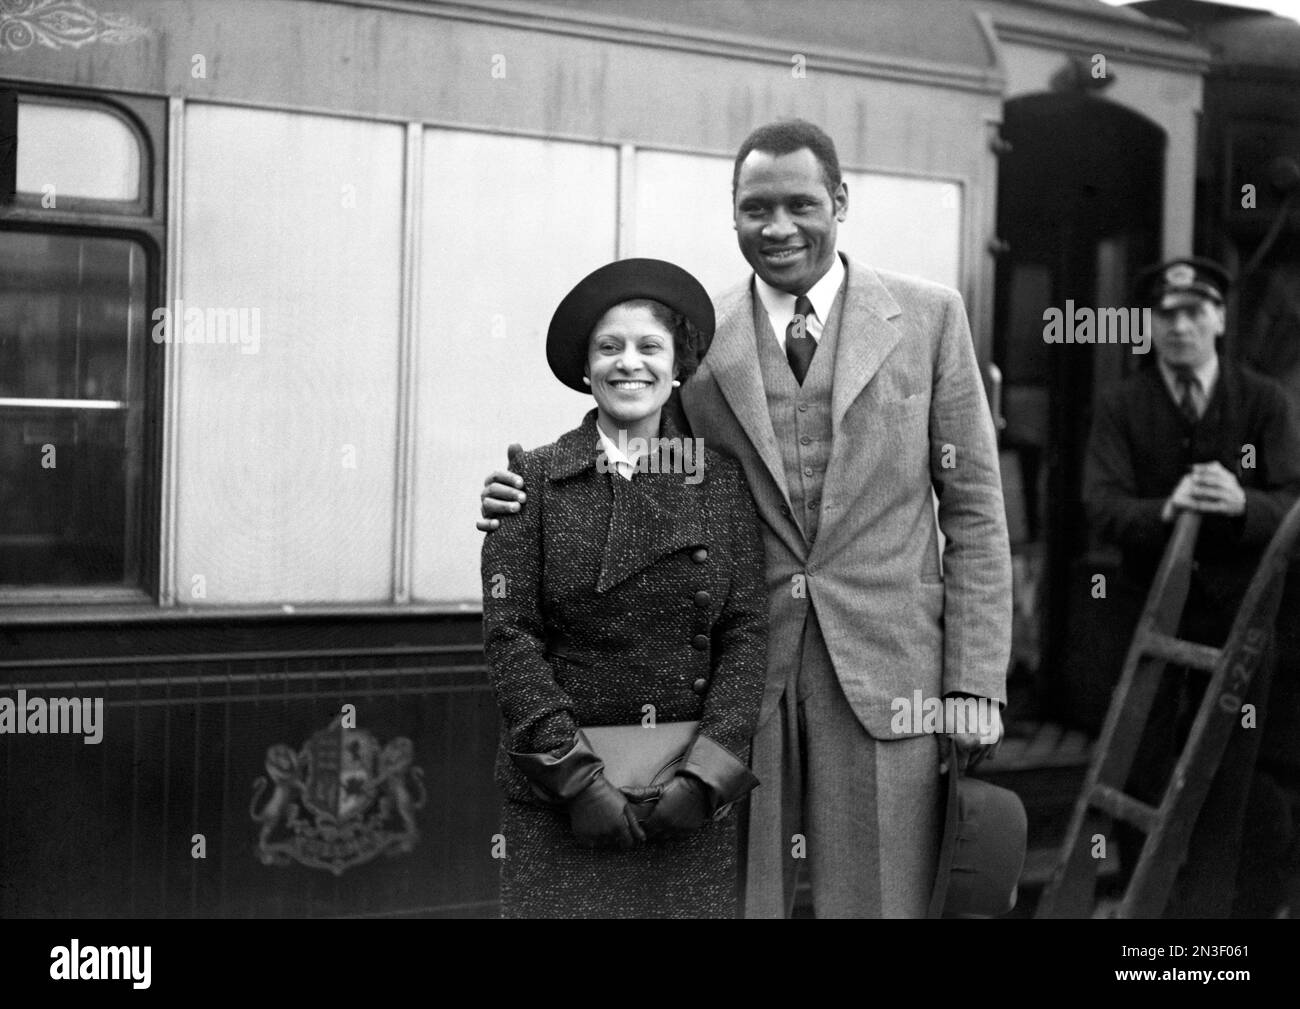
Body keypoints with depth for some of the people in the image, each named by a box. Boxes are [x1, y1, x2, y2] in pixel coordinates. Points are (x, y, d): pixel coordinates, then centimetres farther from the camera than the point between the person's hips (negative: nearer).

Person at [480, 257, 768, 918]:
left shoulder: (720, 479, 4)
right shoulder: (533, 479, 1)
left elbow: (746, 633, 0)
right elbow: (510, 635, -4)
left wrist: (706, 776, -10)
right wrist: (577, 777, -12)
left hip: (693, 793, 1)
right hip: (555, 792, -1)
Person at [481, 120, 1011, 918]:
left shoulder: (928, 317, 2)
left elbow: (973, 509, 3)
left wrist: (976, 679, -3)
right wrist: (538, 504, -6)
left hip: (886, 672, -1)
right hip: (741, 673, 1)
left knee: (877, 899, 6)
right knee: (735, 898, 9)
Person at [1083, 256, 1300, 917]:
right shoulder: (1121, 406, -1)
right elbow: (1102, 507, -13)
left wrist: (1241, 502, -32)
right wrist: (1165, 508, -33)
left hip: (1236, 610, 0)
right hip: (1146, 604, 0)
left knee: (1223, 770, 4)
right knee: (1140, 766, 8)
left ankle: (1205, 903, 17)